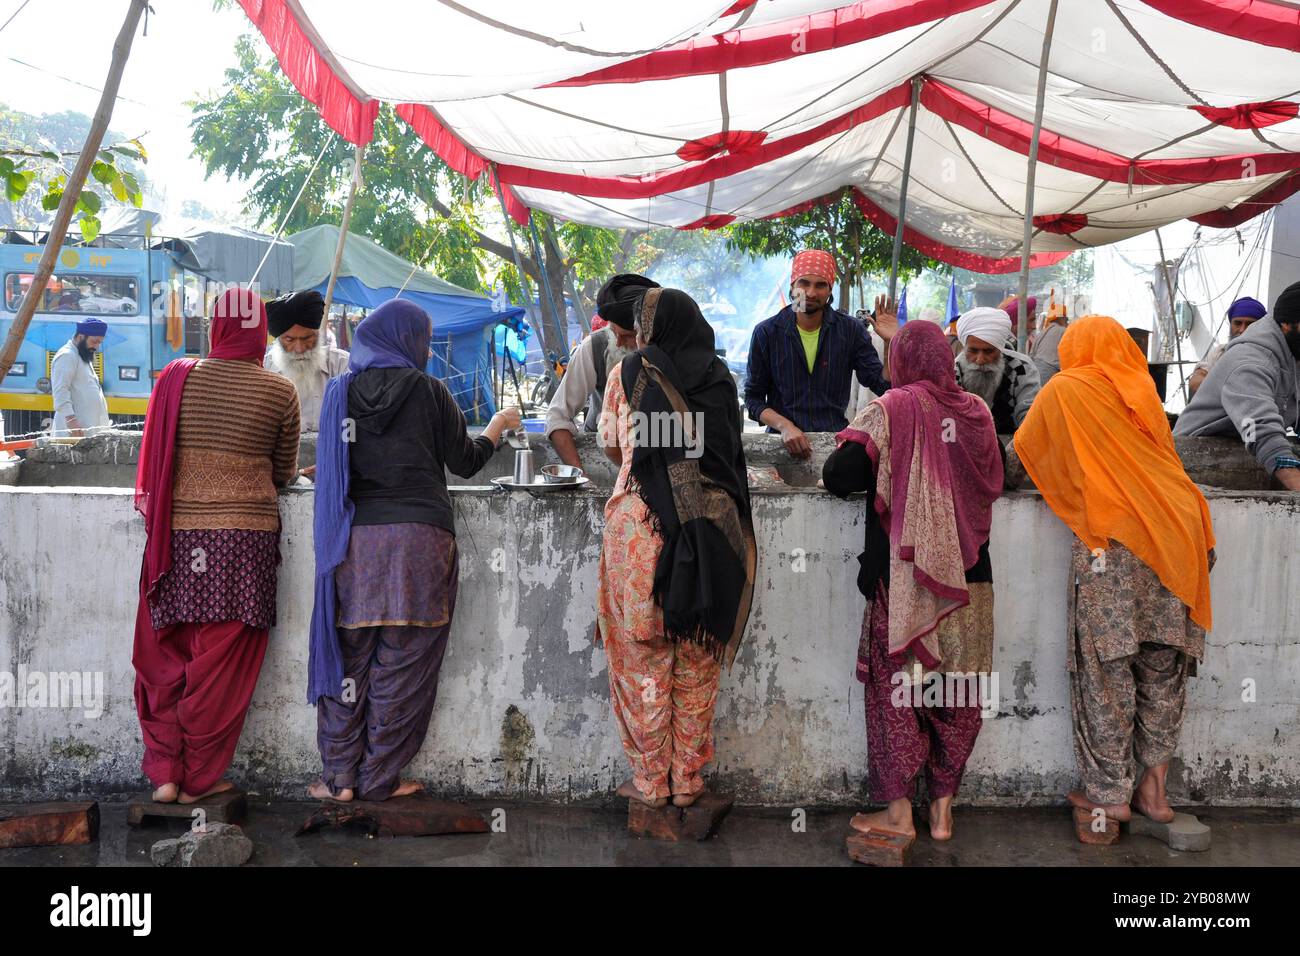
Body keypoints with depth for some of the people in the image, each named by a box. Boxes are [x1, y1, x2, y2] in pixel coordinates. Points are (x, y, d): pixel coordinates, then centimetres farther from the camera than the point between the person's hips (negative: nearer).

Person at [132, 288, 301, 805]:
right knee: (220, 663, 6)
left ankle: (164, 774, 18)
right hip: (246, 534, -2)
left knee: (165, 658, 14)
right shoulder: (280, 392, -3)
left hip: (176, 531, 2)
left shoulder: (176, 378, 2)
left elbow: (154, 457, 11)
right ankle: (198, 780, 15)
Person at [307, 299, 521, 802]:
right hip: (418, 539, -3)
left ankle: (339, 777, 14)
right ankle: (379, 778, 11)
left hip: (354, 539, 3)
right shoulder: (428, 391, -1)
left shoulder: (341, 390, 8)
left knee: (348, 657, 10)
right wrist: (497, 426, 23)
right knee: (401, 665, 4)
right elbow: (464, 462, 6)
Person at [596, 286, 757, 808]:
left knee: (644, 661, 7)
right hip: (711, 531, 3)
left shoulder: (629, 372, 0)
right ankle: (688, 779, 19)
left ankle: (650, 779, 14)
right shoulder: (720, 378, 8)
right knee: (697, 662, 11)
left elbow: (612, 447, 10)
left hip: (641, 526, -3)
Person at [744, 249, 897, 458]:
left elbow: (883, 386, 5)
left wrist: (891, 342, -9)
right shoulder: (766, 332, 2)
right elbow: (753, 398, 4)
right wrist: (784, 426, -13)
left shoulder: (850, 330, 5)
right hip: (785, 441, -1)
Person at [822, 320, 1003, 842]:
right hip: (968, 578, 4)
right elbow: (994, 481, 16)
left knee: (896, 687, 8)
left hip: (904, 577, -4)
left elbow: (837, 476, -14)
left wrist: (884, 472, 5)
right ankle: (943, 808, 21)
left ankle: (899, 811, 14)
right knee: (957, 692, 13)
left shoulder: (891, 410, -9)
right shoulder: (977, 411, 4)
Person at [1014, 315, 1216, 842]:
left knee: (1106, 670, 2)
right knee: (1162, 668, 11)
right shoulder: (1142, 390, 15)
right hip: (1169, 535, 5)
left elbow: (1023, 448, 15)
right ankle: (1154, 785, 18)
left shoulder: (1064, 389, 3)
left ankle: (1110, 796, 8)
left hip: (1109, 545, -5)